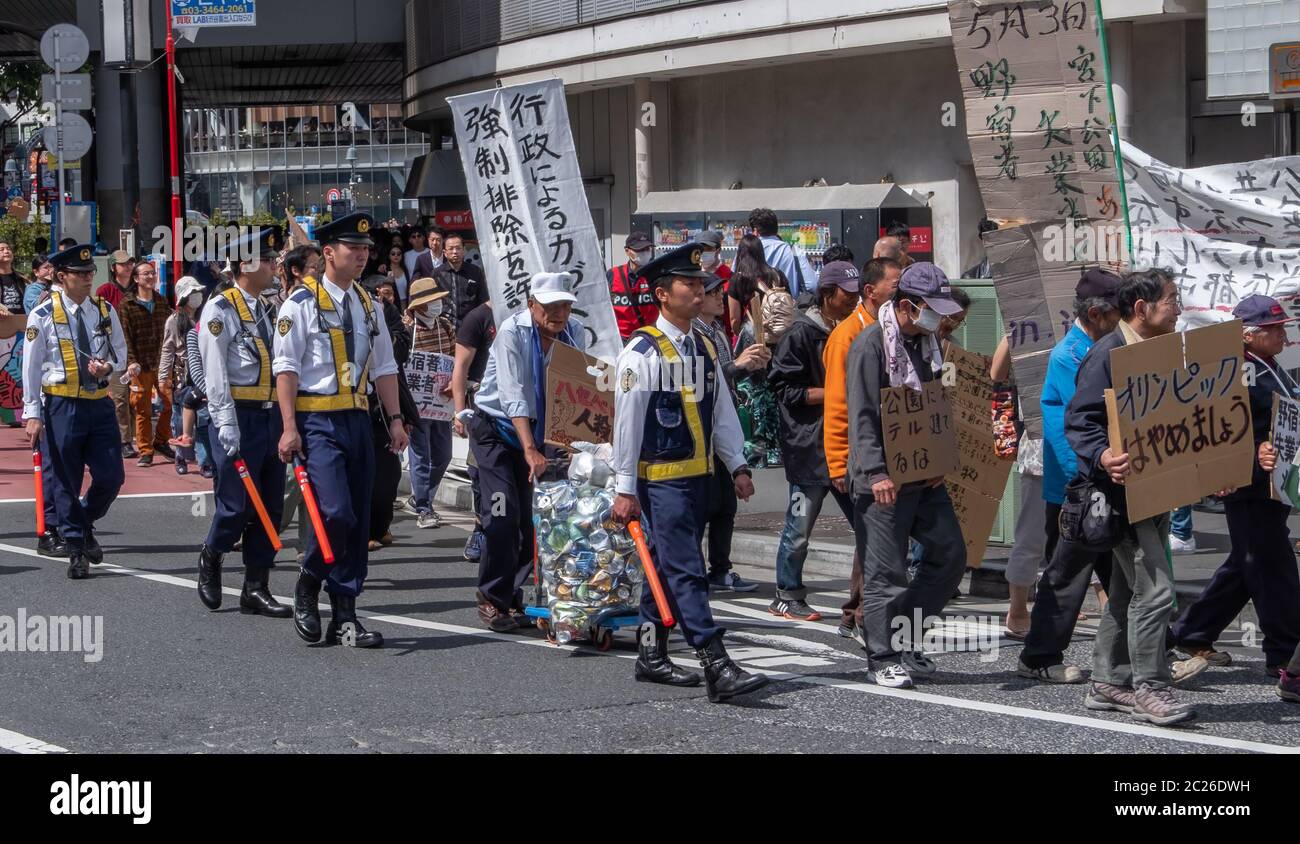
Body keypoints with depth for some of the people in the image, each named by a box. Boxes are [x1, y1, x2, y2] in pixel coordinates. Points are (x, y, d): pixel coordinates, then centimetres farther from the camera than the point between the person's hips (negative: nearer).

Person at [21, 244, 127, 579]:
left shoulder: (105, 312, 6)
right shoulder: (42, 316, -5)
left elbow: (120, 353, 16)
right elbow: (31, 367, -3)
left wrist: (109, 368, -8)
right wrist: (32, 414, -8)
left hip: (100, 403, 3)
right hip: (62, 405, -3)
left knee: (111, 476, 0)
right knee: (65, 481, 2)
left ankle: (85, 524, 28)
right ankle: (77, 550, 14)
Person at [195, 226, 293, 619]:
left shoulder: (268, 310, 15)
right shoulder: (220, 310, -7)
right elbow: (215, 370, -12)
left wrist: (287, 420, 13)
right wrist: (225, 423, -18)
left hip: (271, 415, 7)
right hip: (239, 416, -7)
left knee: (270, 506, 6)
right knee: (237, 504, -7)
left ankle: (256, 587, 12)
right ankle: (211, 557, 20)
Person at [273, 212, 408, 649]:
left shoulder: (367, 305, 15)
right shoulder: (303, 302, -5)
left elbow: (384, 367, 20)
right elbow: (286, 367, -8)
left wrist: (395, 419, 11)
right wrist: (289, 428, -15)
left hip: (357, 419, 7)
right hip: (318, 420, -7)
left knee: (358, 522, 5)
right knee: (335, 514, -18)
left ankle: (344, 617, 10)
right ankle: (307, 588, 7)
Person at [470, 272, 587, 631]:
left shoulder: (575, 334, -6)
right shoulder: (512, 332, -20)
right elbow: (513, 396, -29)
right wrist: (530, 450, -38)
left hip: (537, 429, 5)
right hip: (496, 428, -5)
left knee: (532, 517, 0)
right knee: (503, 516, -13)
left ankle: (512, 596, 12)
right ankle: (491, 599, -3)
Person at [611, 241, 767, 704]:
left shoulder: (704, 348, 12)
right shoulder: (642, 352, -12)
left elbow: (722, 411, 18)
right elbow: (627, 422, -12)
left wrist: (737, 466, 11)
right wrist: (624, 489, -12)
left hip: (699, 475, 8)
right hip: (662, 478, -8)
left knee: (667, 567, 15)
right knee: (686, 571, -11)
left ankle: (651, 655, 25)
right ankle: (717, 668, -18)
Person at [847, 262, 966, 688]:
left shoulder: (928, 342, 12)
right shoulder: (871, 344, -12)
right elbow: (862, 415, -16)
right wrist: (876, 473, -21)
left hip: (925, 474, 8)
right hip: (884, 479, -8)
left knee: (950, 555, 8)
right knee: (885, 571, -3)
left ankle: (905, 638, 20)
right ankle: (885, 658, 6)